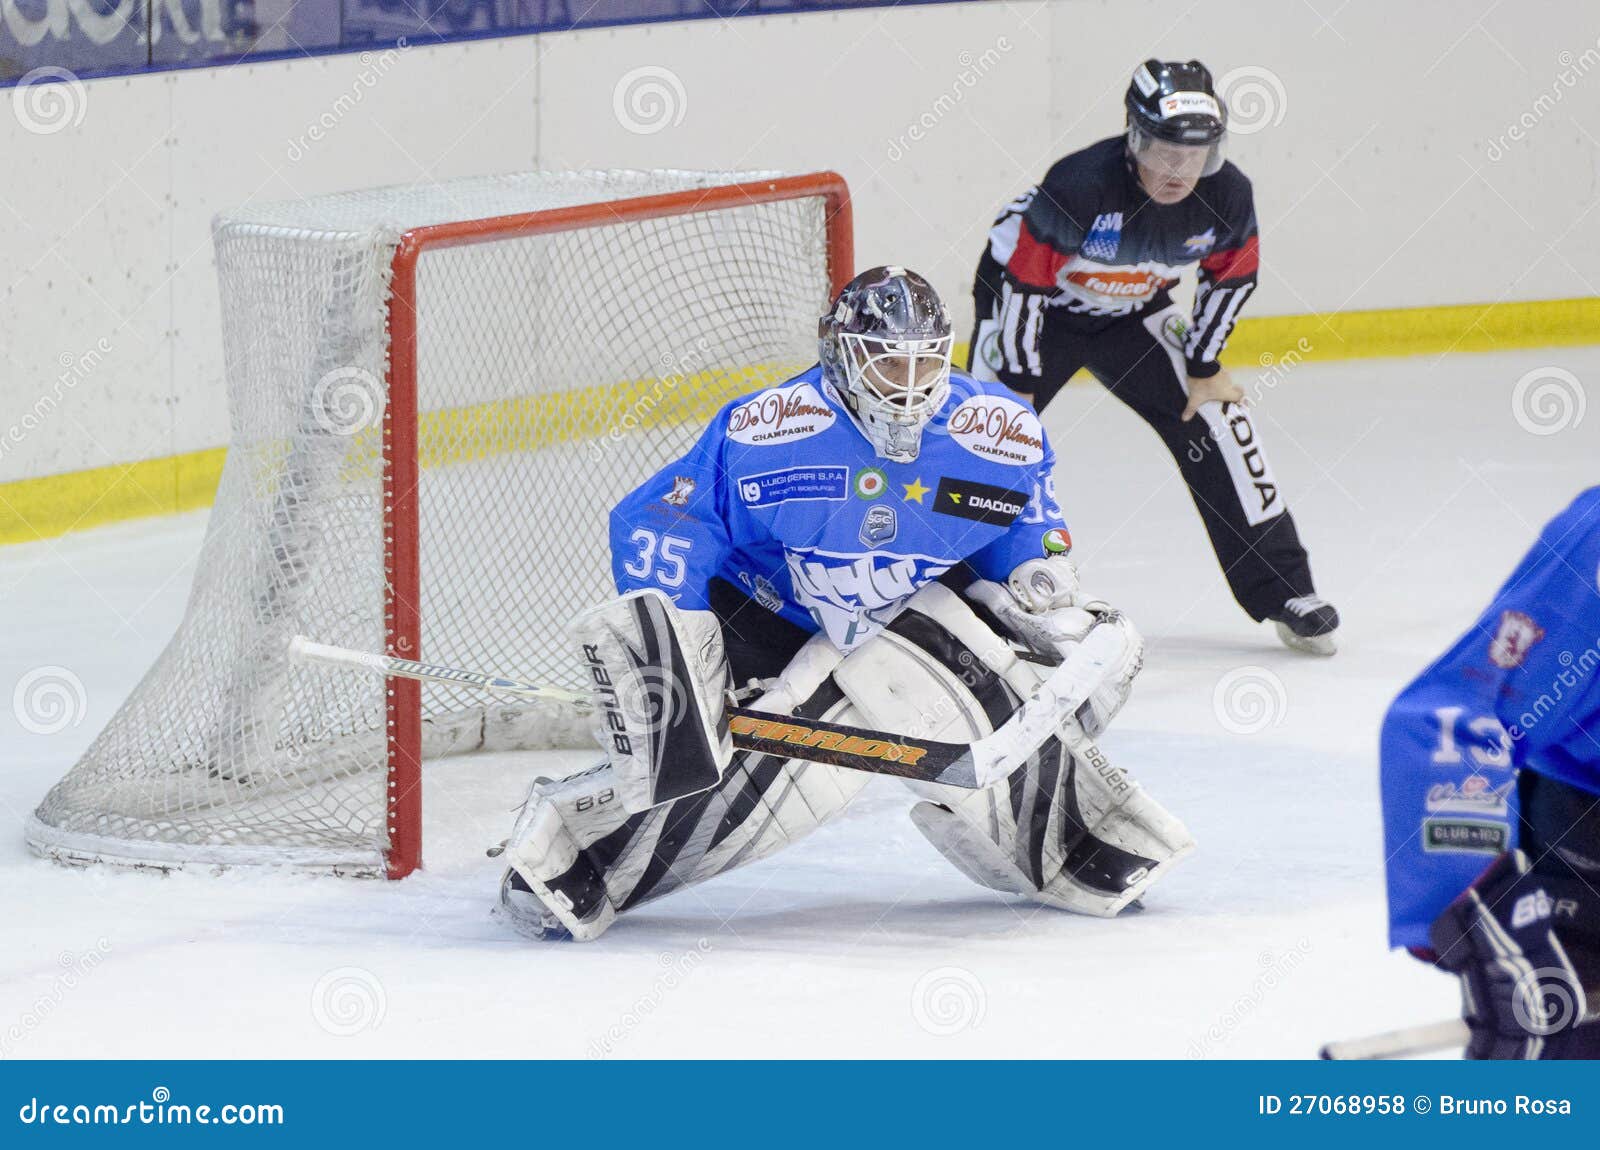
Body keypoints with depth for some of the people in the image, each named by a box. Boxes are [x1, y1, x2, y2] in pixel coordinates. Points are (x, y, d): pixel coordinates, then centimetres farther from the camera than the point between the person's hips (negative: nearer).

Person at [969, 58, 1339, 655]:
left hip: (1133, 313, 4)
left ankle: (1283, 590, 1)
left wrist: (1204, 365, -1)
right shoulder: (1080, 186, -36)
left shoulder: (1226, 195, -21)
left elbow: (1232, 275, -2)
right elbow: (1020, 276, -28)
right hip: (1035, 308, -4)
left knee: (1214, 418, -7)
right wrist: (1020, 381, -22)